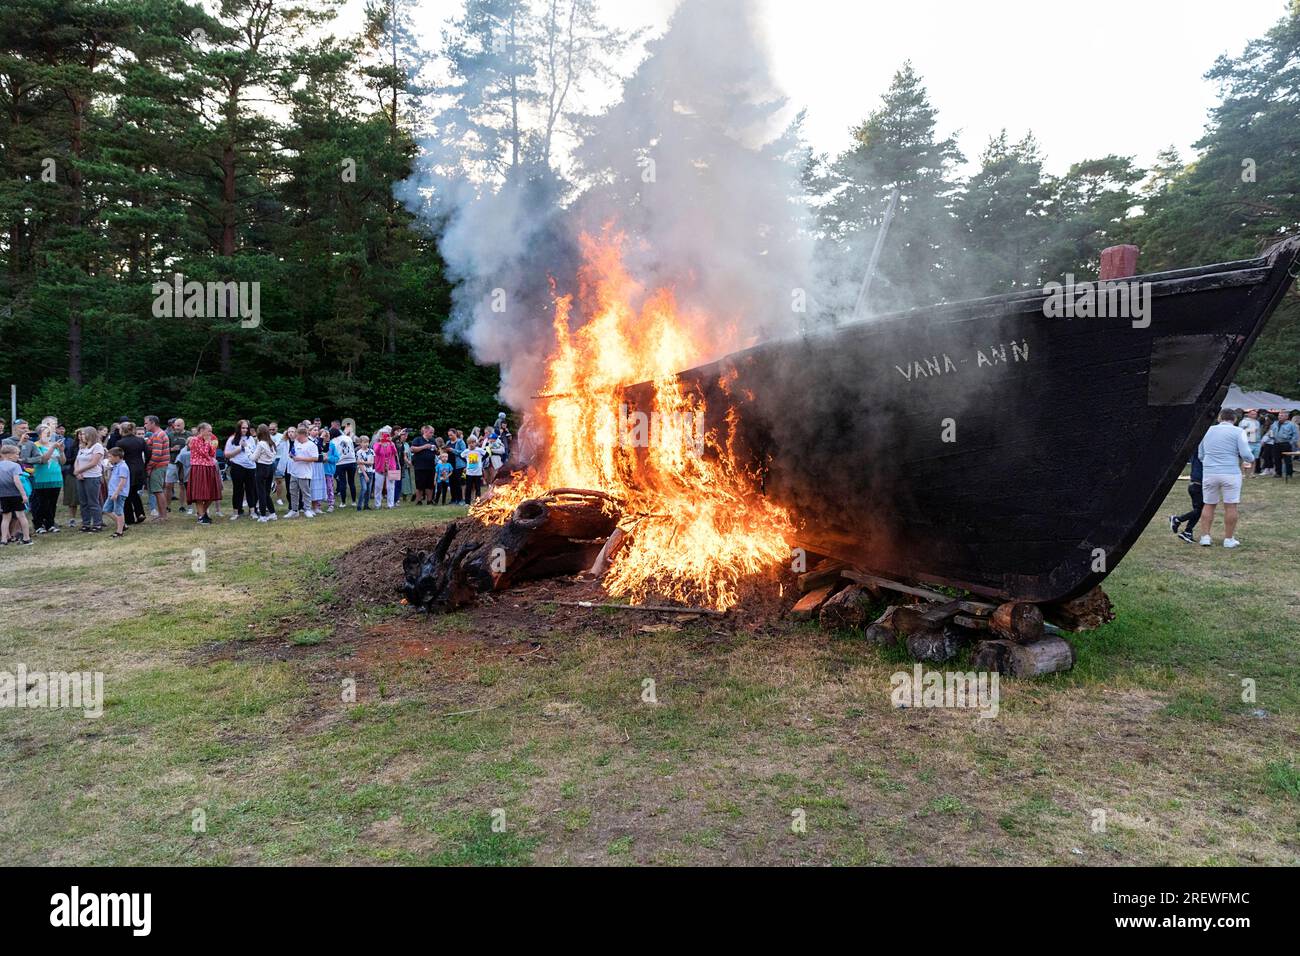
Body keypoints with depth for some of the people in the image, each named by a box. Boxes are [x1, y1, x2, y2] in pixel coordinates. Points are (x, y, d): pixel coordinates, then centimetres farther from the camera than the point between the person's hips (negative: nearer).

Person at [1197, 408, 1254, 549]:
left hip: (1209, 472, 3)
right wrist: (1251, 459, 11)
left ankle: (1205, 536, 7)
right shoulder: (1238, 432, -2)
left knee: (1209, 505, 11)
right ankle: (1229, 539, 8)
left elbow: (1200, 455, 16)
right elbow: (1245, 454, -11)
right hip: (1230, 472, -3)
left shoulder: (1208, 430, 10)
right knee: (1230, 506, 4)